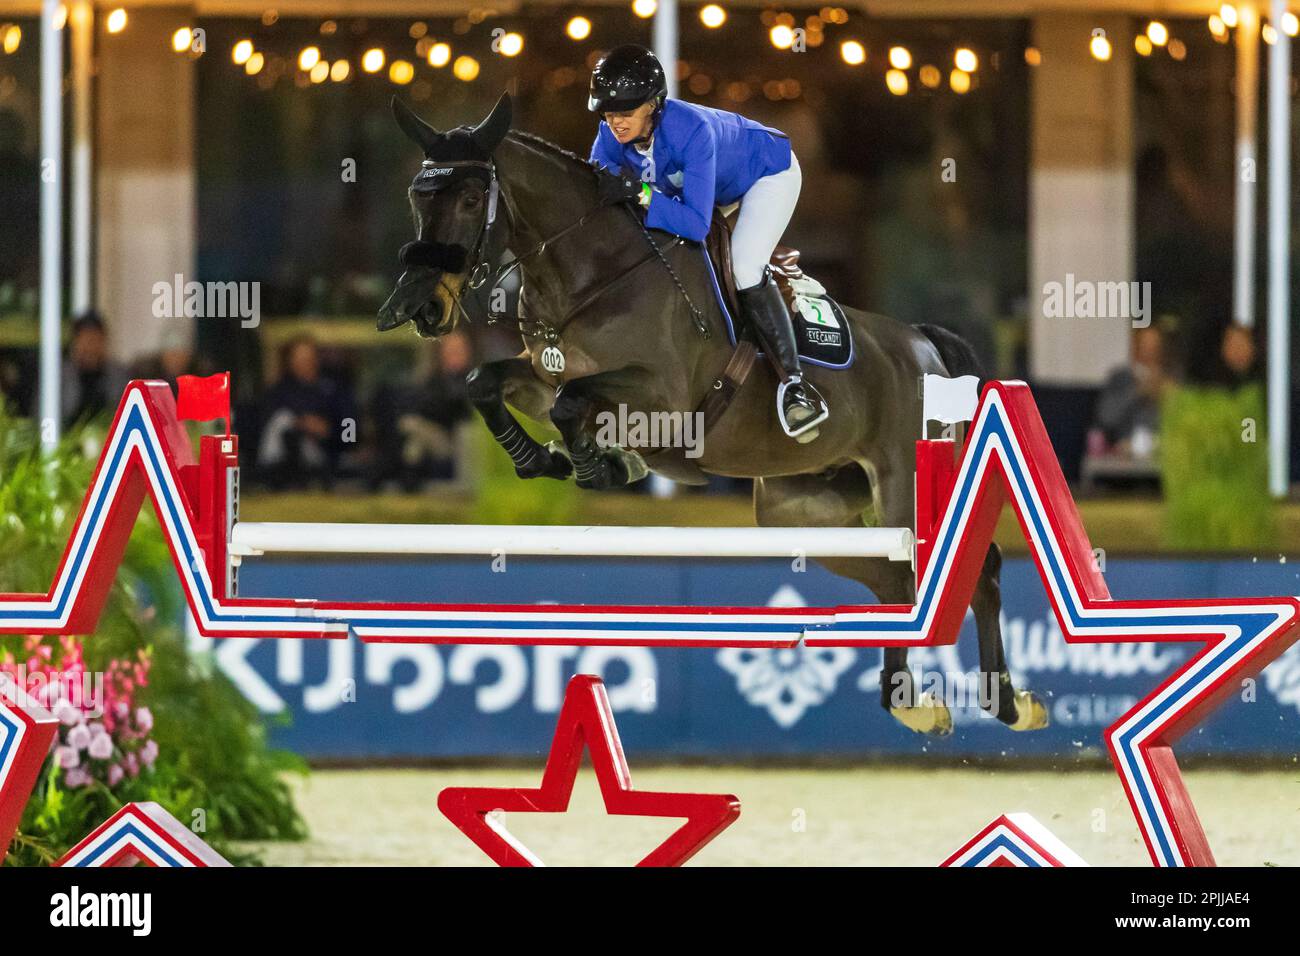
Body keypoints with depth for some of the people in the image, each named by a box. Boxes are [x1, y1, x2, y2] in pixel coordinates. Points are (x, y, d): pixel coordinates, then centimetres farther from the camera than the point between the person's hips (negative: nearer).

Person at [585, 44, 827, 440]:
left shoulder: (691, 131, -44)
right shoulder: (613, 134, -26)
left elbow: (697, 224, -47)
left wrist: (640, 193, -57)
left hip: (768, 171, -8)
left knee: (745, 269, -25)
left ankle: (793, 382, -21)